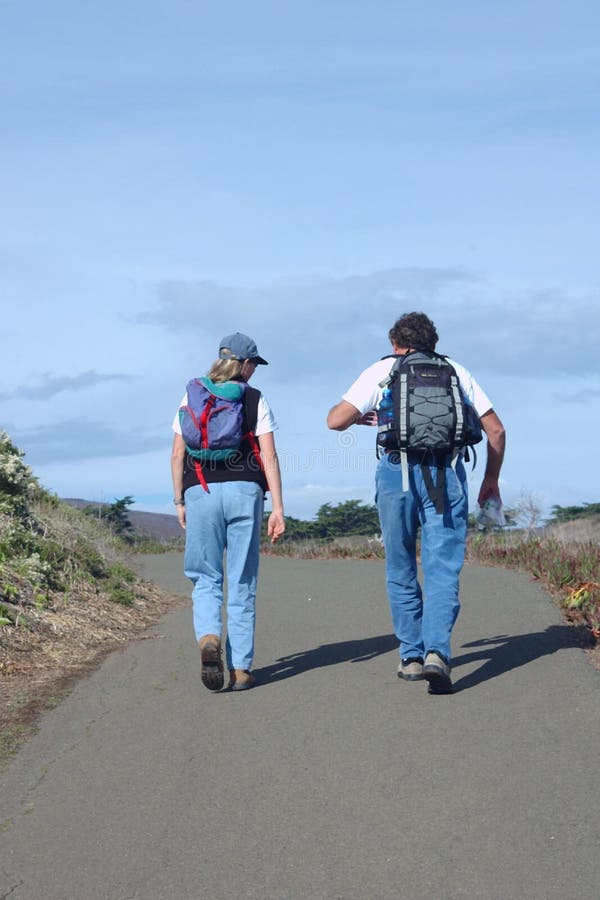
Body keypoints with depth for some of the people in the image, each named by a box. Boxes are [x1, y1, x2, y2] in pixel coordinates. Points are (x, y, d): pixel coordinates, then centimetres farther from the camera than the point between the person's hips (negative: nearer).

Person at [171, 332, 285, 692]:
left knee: (206, 578, 10)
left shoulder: (191, 398, 10)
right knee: (242, 582, 6)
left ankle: (209, 638, -19)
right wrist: (278, 508, -1)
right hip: (244, 490, -1)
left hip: (200, 491, 1)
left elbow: (177, 454, 8)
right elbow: (270, 456, -1)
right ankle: (241, 668, 6)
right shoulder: (255, 400, 5)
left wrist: (179, 501, 15)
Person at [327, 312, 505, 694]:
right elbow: (496, 429, 17)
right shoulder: (457, 372, 18)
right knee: (443, 569, -3)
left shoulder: (382, 371, 12)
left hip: (397, 472, 0)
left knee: (401, 570, 14)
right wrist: (492, 479, 29)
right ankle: (437, 651, -22)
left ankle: (412, 656, 18)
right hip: (447, 472, 1)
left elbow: (336, 420, 3)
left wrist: (361, 417, 25)